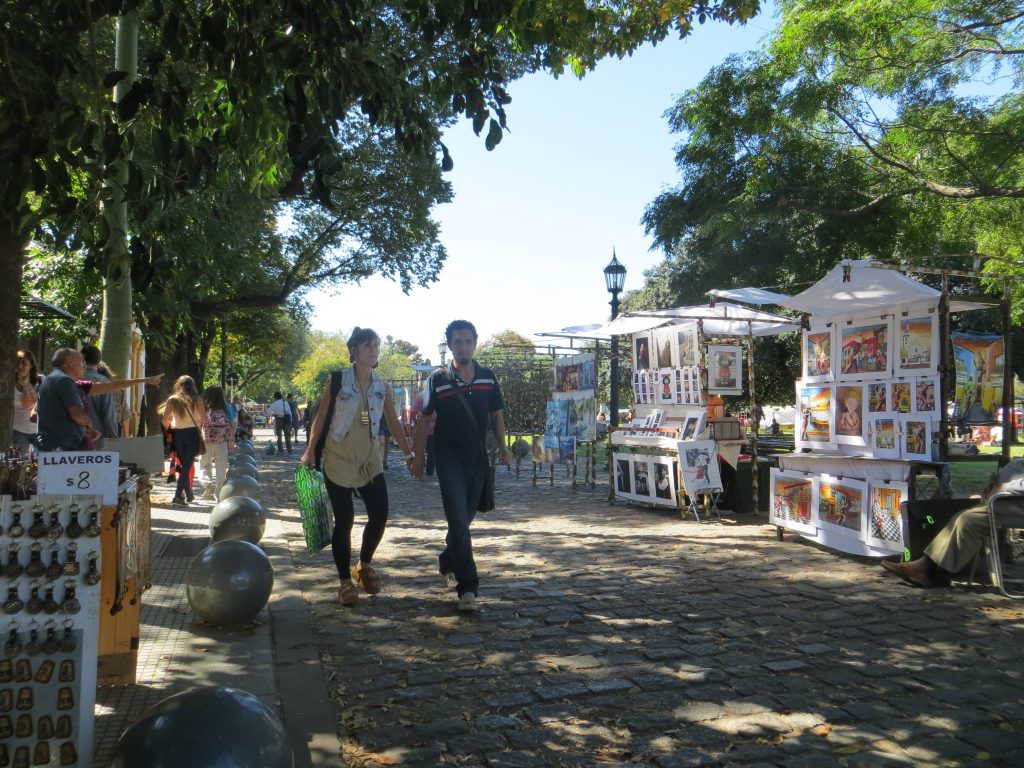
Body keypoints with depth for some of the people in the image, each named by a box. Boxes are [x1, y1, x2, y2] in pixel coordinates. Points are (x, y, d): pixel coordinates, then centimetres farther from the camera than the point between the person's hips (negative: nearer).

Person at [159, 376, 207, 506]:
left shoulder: (173, 400, 4)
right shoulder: (197, 399, 1)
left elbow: (164, 420, -1)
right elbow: (204, 418, -4)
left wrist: (170, 430, 17)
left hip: (177, 434, 2)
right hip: (192, 434, -2)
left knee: (183, 466, 16)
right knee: (187, 467, -1)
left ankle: (189, 495, 23)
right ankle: (178, 496, -11)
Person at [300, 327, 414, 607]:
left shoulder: (382, 387, 4)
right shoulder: (337, 380, -6)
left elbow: (394, 422, 10)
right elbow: (321, 417, -2)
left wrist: (408, 452, 8)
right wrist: (310, 451, -3)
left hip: (370, 461, 4)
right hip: (338, 461, -4)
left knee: (380, 515, -2)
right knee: (344, 521, -2)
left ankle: (364, 566, 24)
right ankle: (345, 581, 13)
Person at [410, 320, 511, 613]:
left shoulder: (487, 377, 4)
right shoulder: (438, 379, -5)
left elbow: (496, 415, 13)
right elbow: (424, 420, 1)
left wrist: (502, 446, 5)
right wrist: (418, 457, 0)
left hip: (478, 460, 4)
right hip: (449, 460, -4)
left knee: (464, 520, 18)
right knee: (459, 522, -11)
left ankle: (447, 563, 42)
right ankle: (467, 588, -6)